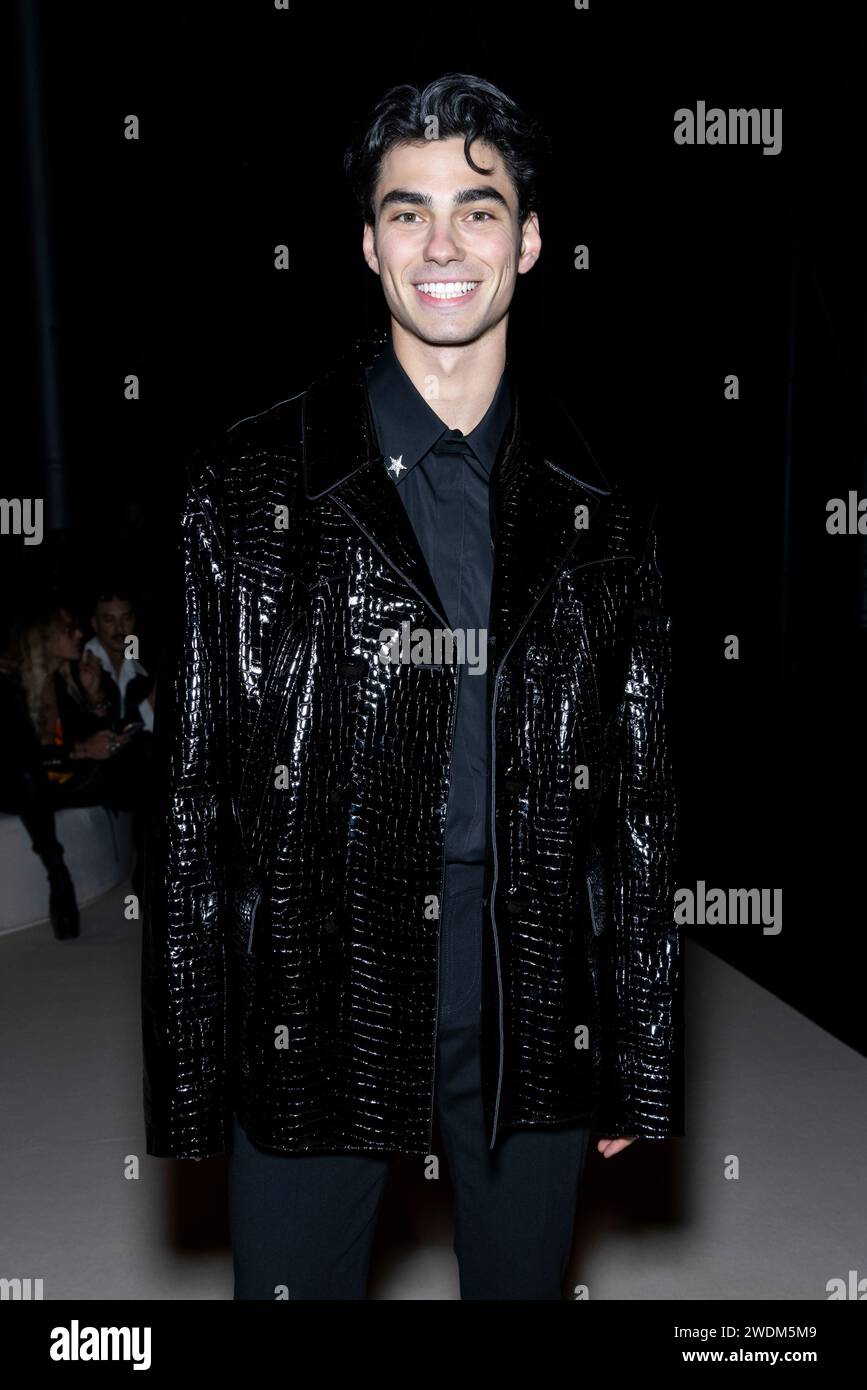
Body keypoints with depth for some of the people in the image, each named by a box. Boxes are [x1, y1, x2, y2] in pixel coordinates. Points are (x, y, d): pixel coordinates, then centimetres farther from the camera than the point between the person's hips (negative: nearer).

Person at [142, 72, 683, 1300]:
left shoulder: (603, 506, 1)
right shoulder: (249, 487, -4)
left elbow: (642, 794, 4)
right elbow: (191, 795, -3)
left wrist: (641, 1058, 5)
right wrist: (186, 1072, -3)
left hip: (536, 1017, 2)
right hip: (313, 1015, -1)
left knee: (525, 1283, 20)